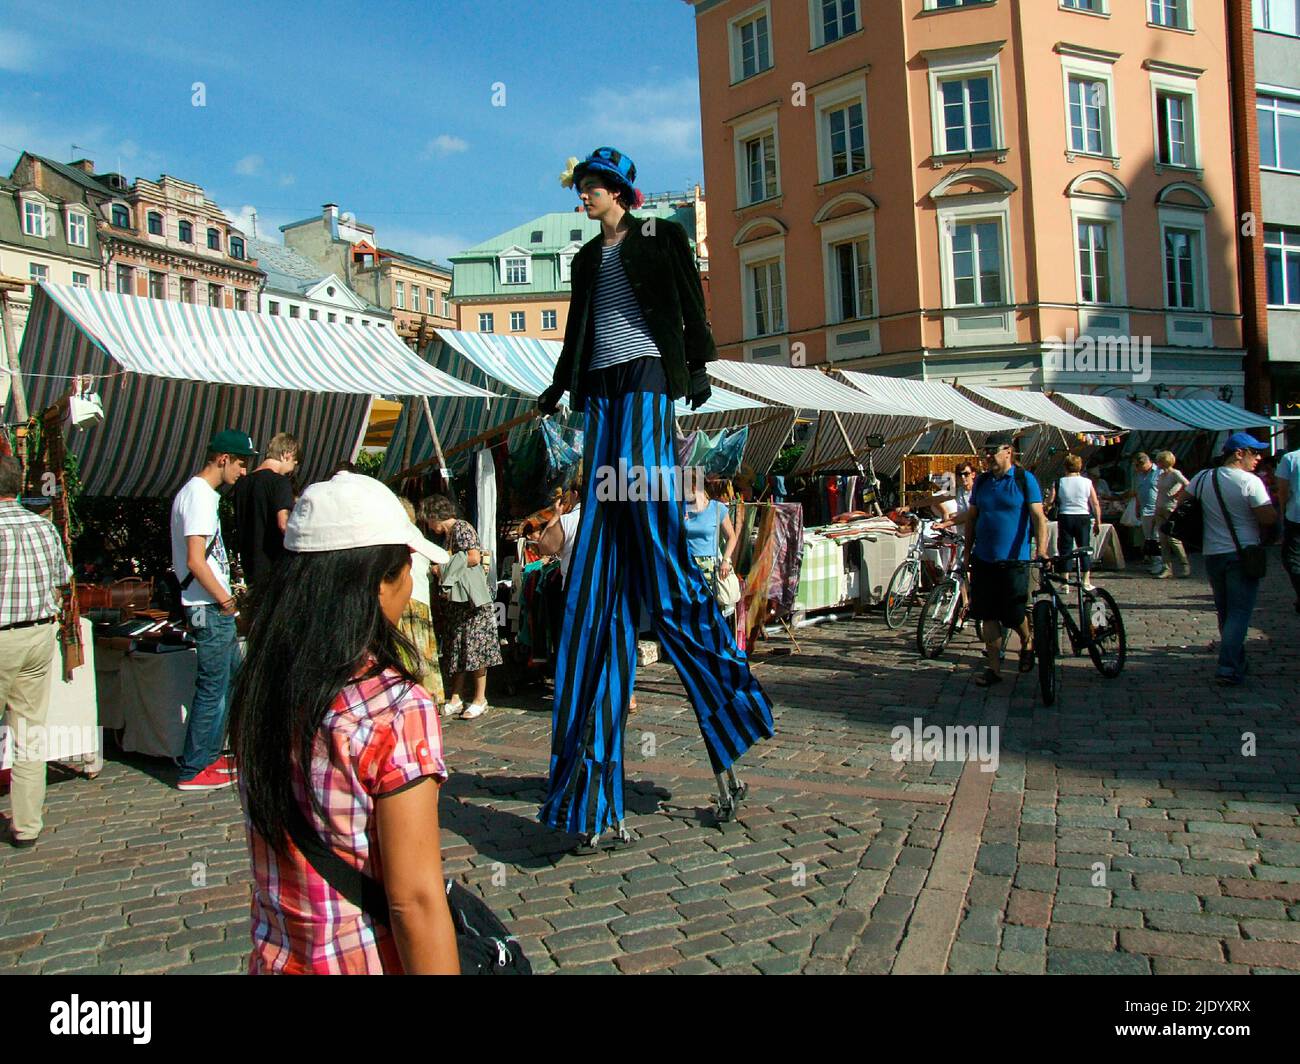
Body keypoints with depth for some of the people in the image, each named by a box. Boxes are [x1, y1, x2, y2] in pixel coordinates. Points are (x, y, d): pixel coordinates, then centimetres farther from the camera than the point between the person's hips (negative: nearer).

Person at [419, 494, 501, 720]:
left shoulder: (462, 528, -10)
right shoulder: (447, 534, 18)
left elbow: (474, 558, -21)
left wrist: (444, 568, -14)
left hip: (472, 598, -9)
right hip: (455, 600, 9)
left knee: (474, 647, -4)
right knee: (455, 649, 9)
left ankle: (480, 699, 2)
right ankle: (456, 699, 13)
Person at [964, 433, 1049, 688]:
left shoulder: (1025, 479, -4)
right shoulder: (981, 481, 9)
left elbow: (1038, 516, -11)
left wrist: (1041, 547, -24)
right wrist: (967, 552, 13)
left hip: (1014, 560, -4)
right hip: (983, 559, 4)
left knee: (1013, 615, -1)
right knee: (988, 616, 4)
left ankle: (1027, 642, 32)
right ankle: (993, 668, 12)